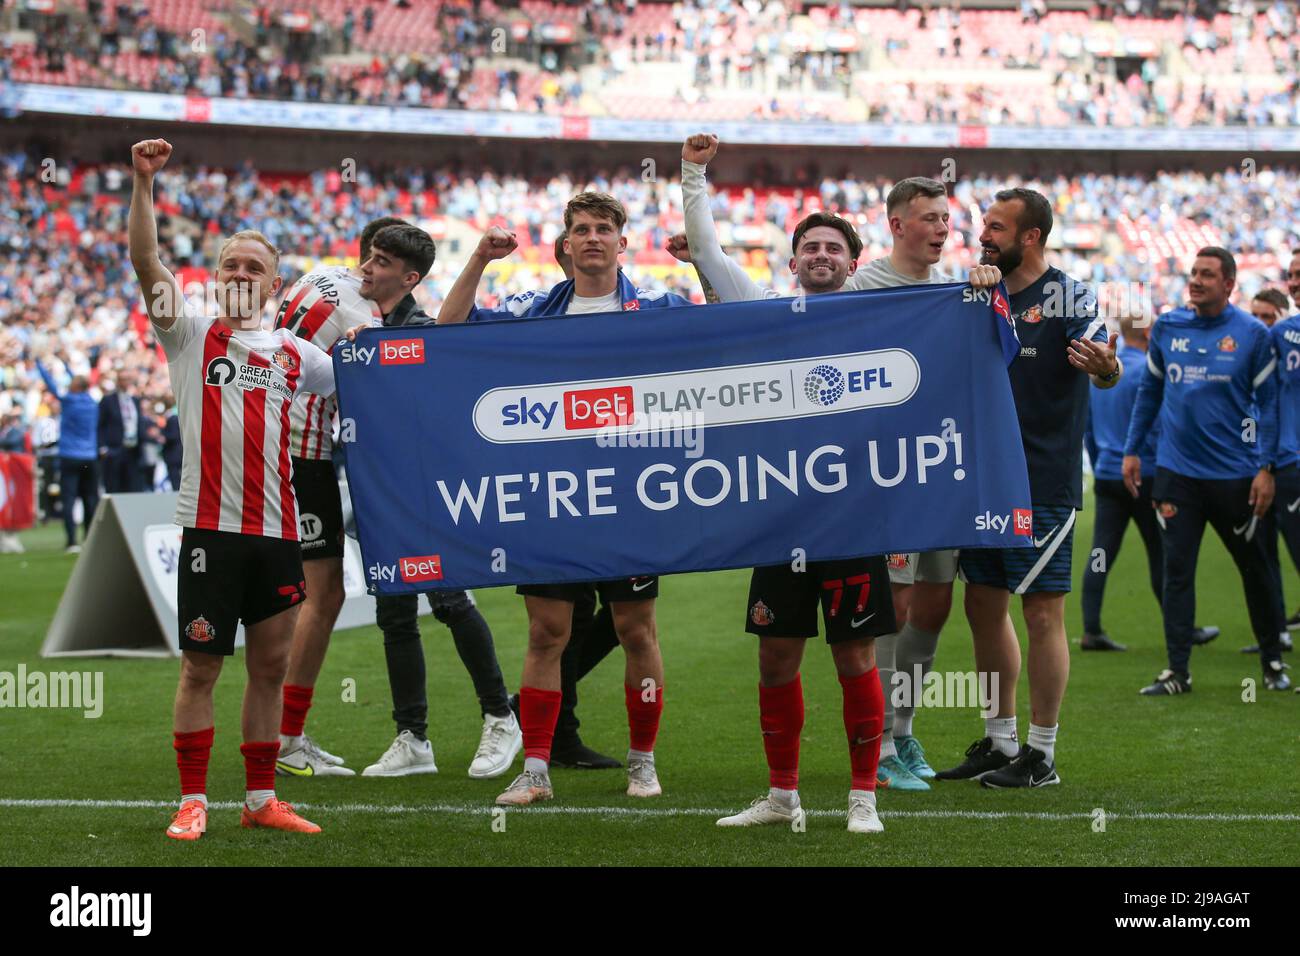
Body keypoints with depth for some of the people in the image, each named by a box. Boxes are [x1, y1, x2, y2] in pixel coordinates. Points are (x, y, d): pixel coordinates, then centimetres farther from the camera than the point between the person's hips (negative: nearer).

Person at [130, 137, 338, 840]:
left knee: (271, 663, 7)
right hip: (210, 525, -3)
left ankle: (260, 800, 17)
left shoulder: (294, 353, 12)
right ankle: (192, 802, 7)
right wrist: (143, 184, -19)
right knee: (200, 668, 0)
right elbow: (145, 262, -9)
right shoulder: (190, 334, 4)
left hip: (277, 528, 3)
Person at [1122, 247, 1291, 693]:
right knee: (1176, 571, 0)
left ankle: (1273, 661, 24)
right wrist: (1132, 450, 12)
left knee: (1255, 569, 9)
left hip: (1234, 474, -2)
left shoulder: (1253, 334, -4)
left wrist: (1266, 468, -5)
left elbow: (1267, 403, 0)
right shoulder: (1167, 327, 4)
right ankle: (1177, 670, 4)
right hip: (1176, 470, 2)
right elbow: (1150, 391, 15)